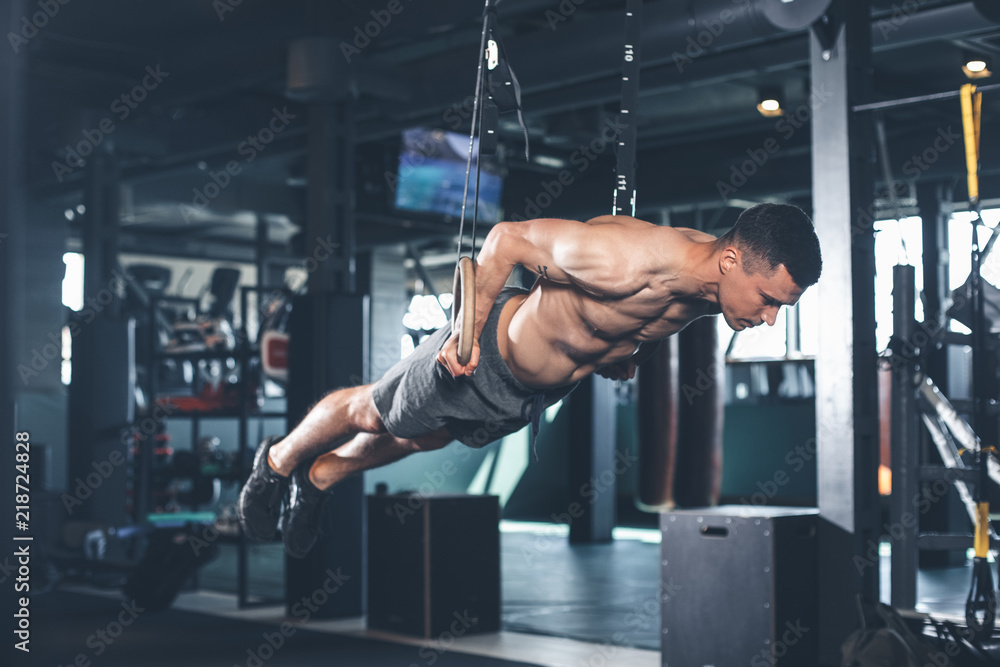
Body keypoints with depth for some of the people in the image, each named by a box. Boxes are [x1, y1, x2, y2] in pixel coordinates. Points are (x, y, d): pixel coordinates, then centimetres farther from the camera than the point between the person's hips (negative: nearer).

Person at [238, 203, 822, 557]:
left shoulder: (710, 285, -20)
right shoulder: (626, 257, -43)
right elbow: (509, 238, -29)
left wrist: (630, 355, 10)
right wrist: (469, 331, -22)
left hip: (542, 394, 7)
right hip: (487, 358, -7)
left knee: (421, 440, 30)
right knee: (371, 414, 20)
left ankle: (320, 476, 55)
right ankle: (278, 461, 50)